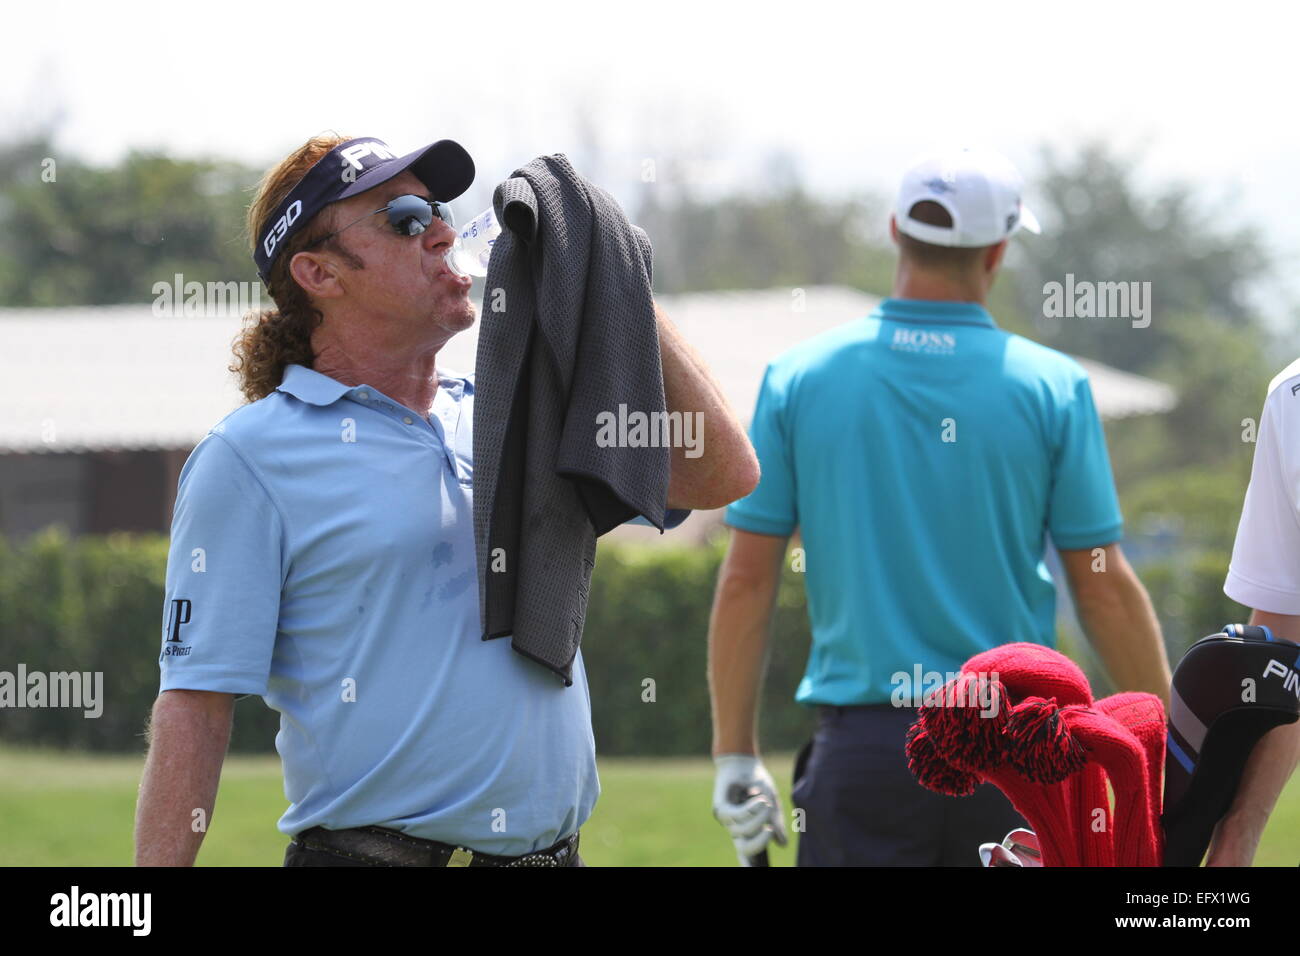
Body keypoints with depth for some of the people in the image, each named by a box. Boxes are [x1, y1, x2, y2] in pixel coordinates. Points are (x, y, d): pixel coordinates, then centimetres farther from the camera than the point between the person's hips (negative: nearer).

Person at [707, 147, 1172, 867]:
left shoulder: (798, 379, 0)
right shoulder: (1050, 385, -2)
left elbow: (746, 580, 1)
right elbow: (1105, 589, -1)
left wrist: (735, 759, 8)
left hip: (862, 746, 0)